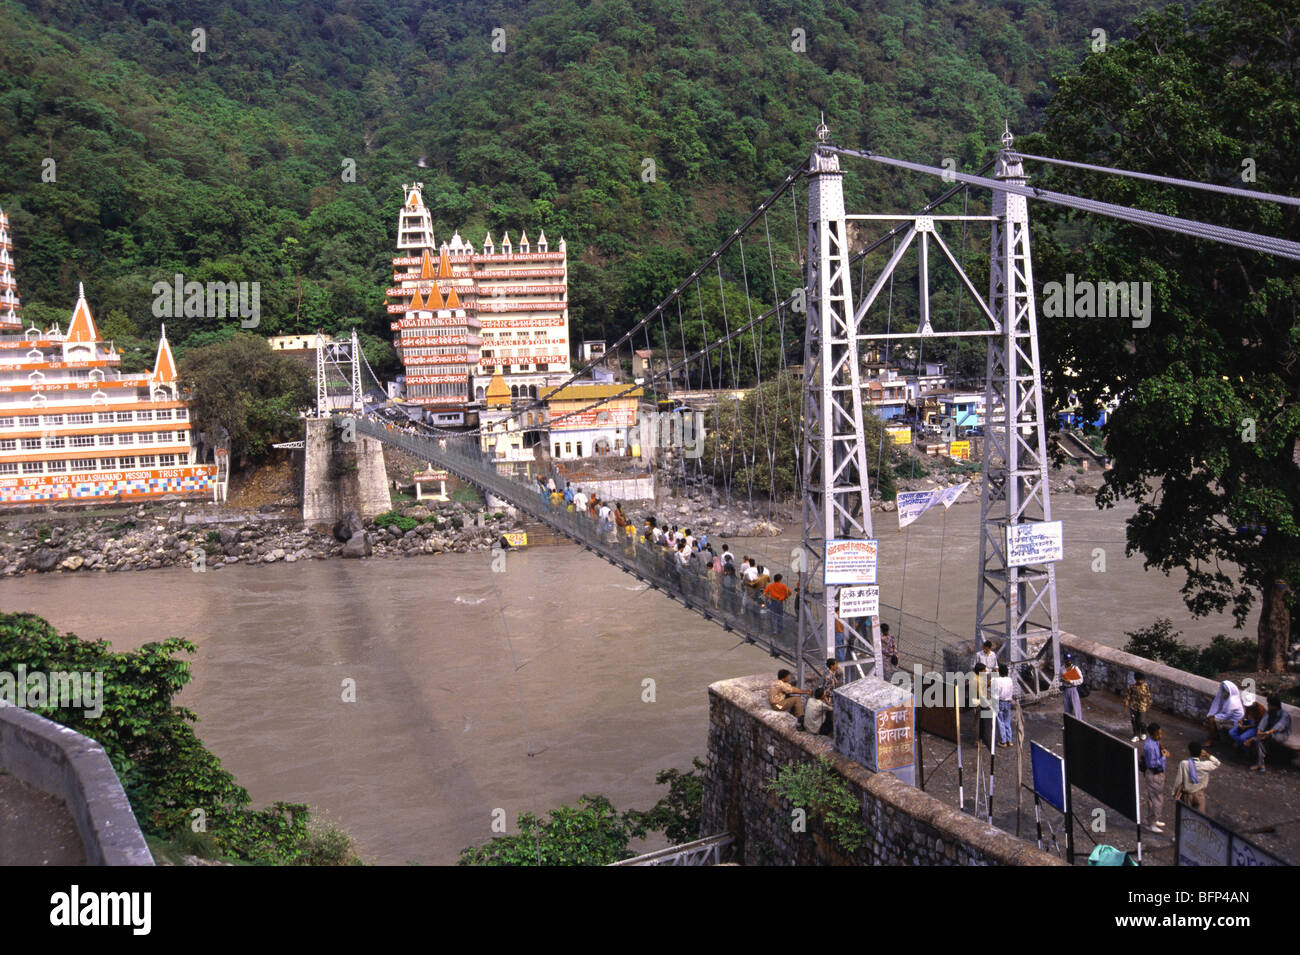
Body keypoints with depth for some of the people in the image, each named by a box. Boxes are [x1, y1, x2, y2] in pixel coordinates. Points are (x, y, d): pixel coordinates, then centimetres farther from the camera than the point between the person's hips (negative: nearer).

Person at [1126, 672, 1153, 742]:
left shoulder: (1146, 687, -4)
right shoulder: (1133, 687, -4)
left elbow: (1149, 696, 4)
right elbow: (1128, 694, 3)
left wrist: (1149, 705, 7)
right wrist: (1126, 701, -5)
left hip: (1142, 707, -2)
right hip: (1133, 706, 2)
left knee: (1141, 722, -3)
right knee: (1134, 721, 6)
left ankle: (1143, 733, 26)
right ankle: (1136, 736, 19)